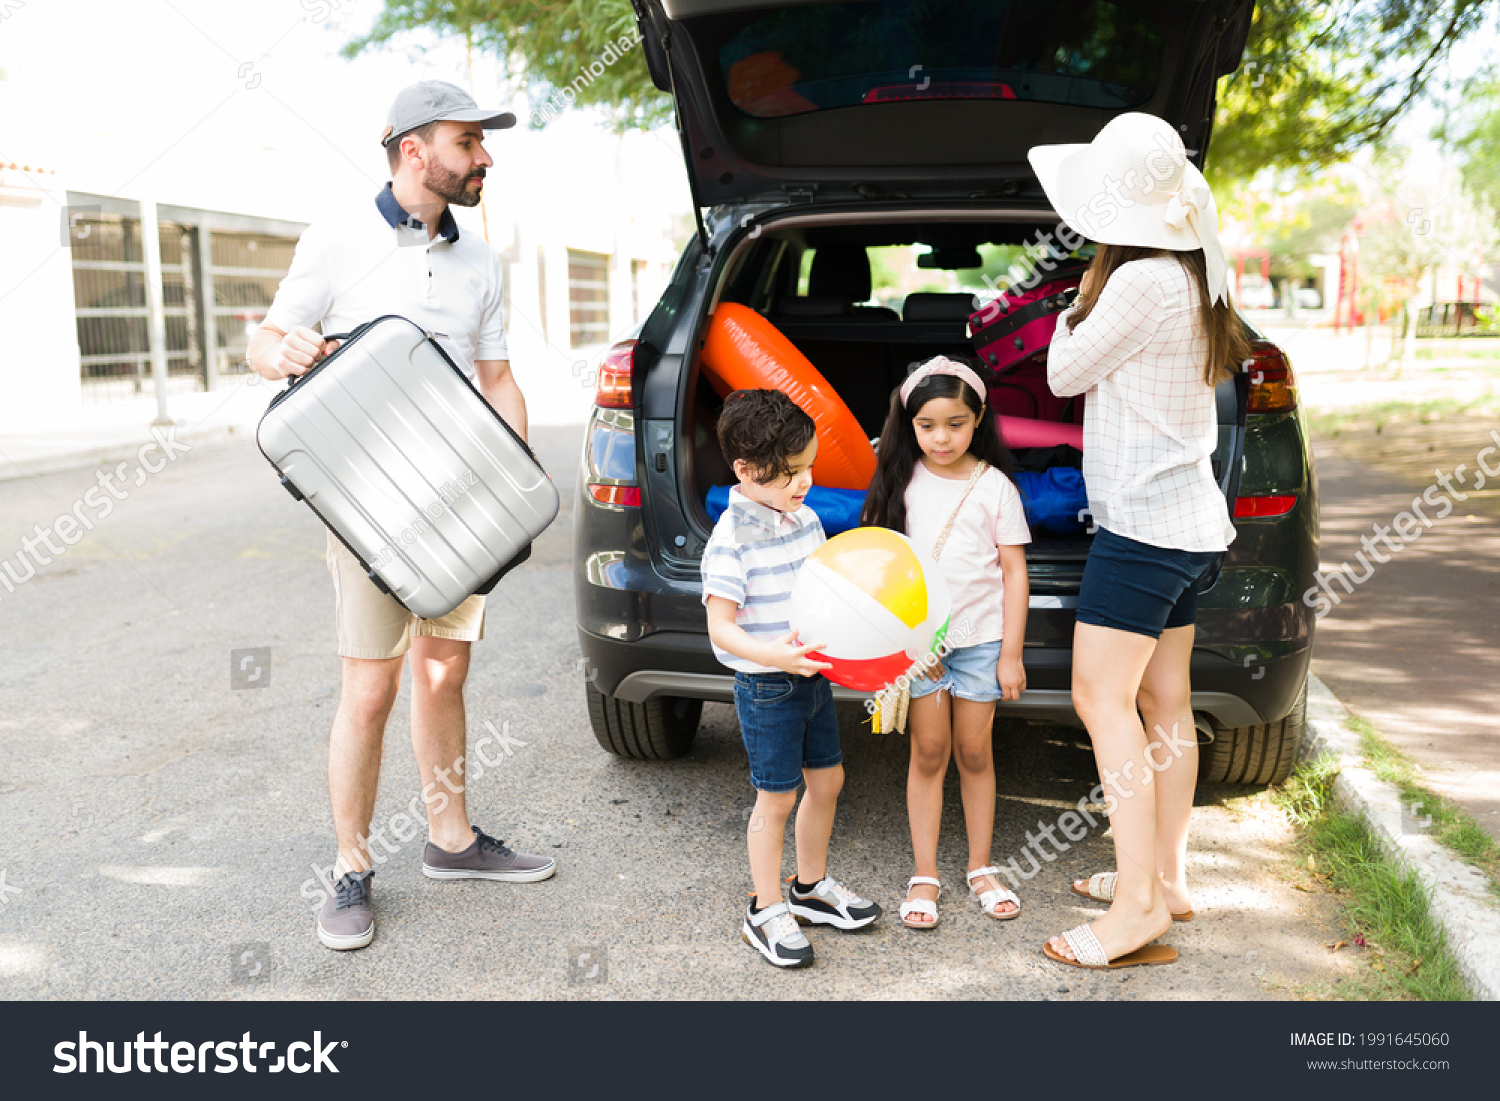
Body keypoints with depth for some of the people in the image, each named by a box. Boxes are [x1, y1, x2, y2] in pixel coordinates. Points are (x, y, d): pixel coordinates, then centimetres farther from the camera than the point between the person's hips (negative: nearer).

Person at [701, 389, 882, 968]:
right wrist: (772, 654, -37)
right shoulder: (732, 540, -20)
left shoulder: (805, 518, 3)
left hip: (814, 676, 8)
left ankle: (812, 886, 37)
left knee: (827, 779, 17)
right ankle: (766, 910, 21)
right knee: (777, 797, 3)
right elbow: (721, 626, -22)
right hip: (766, 687, -8)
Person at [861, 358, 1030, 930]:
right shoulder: (902, 482, 1)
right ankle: (924, 875, 13)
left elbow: (1014, 573, -1)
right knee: (929, 750, 3)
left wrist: (1011, 654, -3)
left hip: (981, 638, 0)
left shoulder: (994, 486, -3)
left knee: (974, 751, 8)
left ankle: (981, 867, 23)